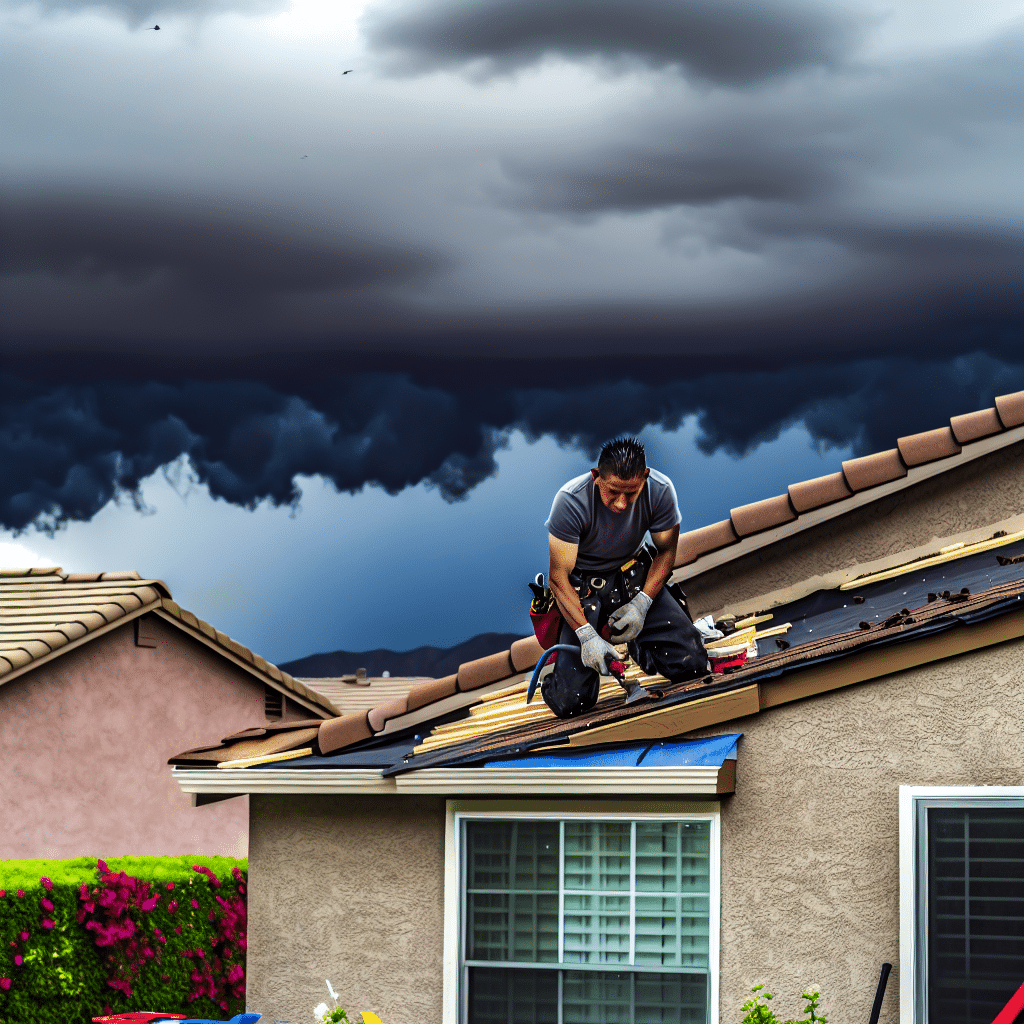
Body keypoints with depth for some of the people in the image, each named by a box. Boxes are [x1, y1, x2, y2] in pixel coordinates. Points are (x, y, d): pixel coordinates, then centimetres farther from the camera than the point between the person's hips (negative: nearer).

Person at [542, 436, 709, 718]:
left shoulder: (660, 490, -20)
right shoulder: (571, 501, -29)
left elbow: (666, 550, -3)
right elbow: (559, 577, -23)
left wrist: (642, 603, -16)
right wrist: (587, 636, -32)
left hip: (635, 577, 3)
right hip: (583, 586, -3)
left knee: (691, 664, -13)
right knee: (570, 703, -15)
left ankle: (638, 643, 20)